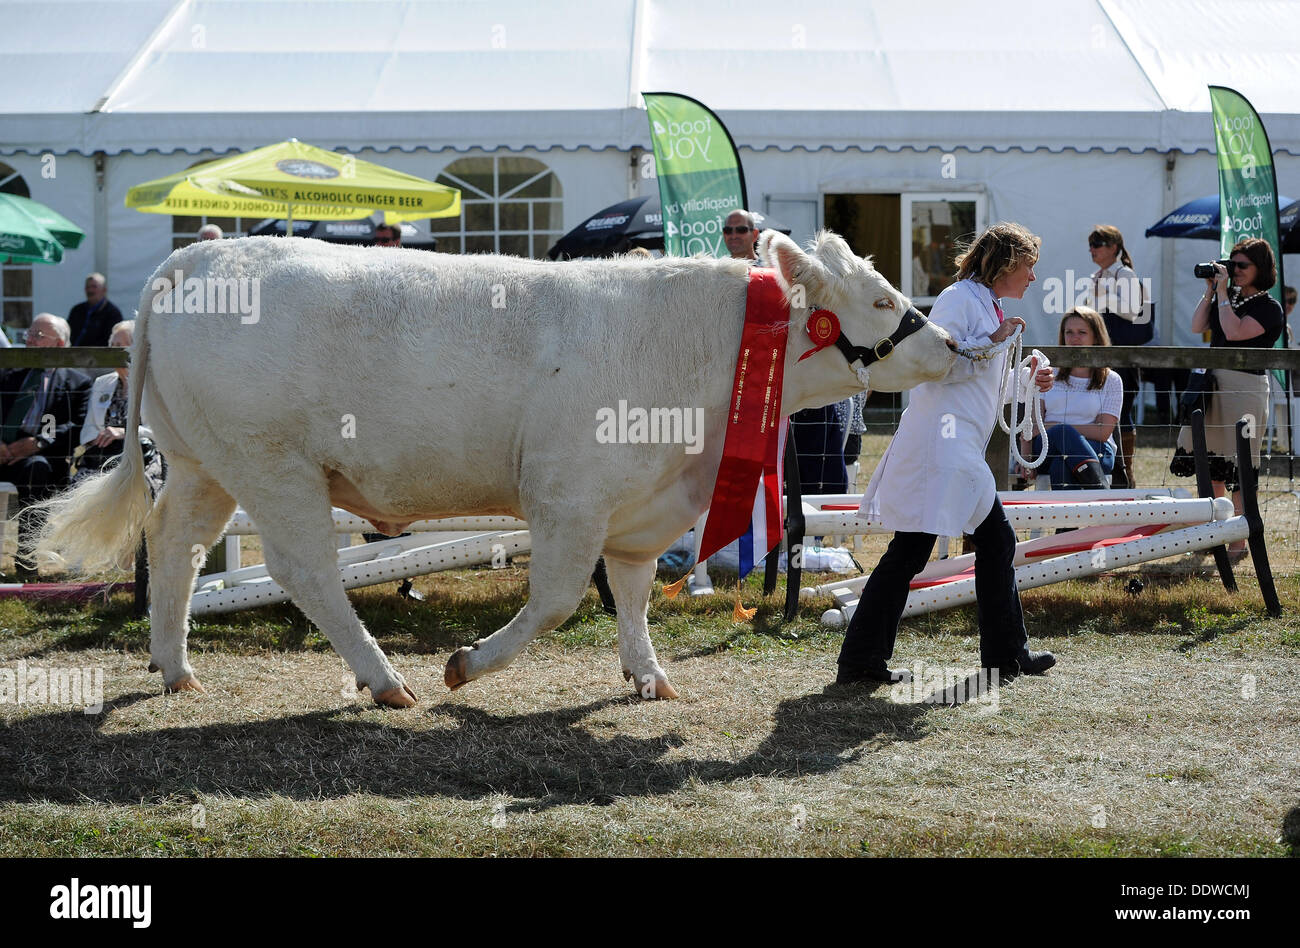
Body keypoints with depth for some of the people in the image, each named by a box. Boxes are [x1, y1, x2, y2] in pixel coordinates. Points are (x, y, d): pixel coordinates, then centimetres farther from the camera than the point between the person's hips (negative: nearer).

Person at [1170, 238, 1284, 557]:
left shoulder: (1269, 308, -8)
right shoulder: (1230, 296, 13)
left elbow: (1234, 332, -21)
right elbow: (1198, 326, 11)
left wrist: (1222, 293, -14)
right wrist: (1210, 291, 3)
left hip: (1246, 385, -8)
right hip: (1214, 382, 8)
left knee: (1240, 464, -5)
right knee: (1211, 462, 12)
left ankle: (1239, 540, 0)